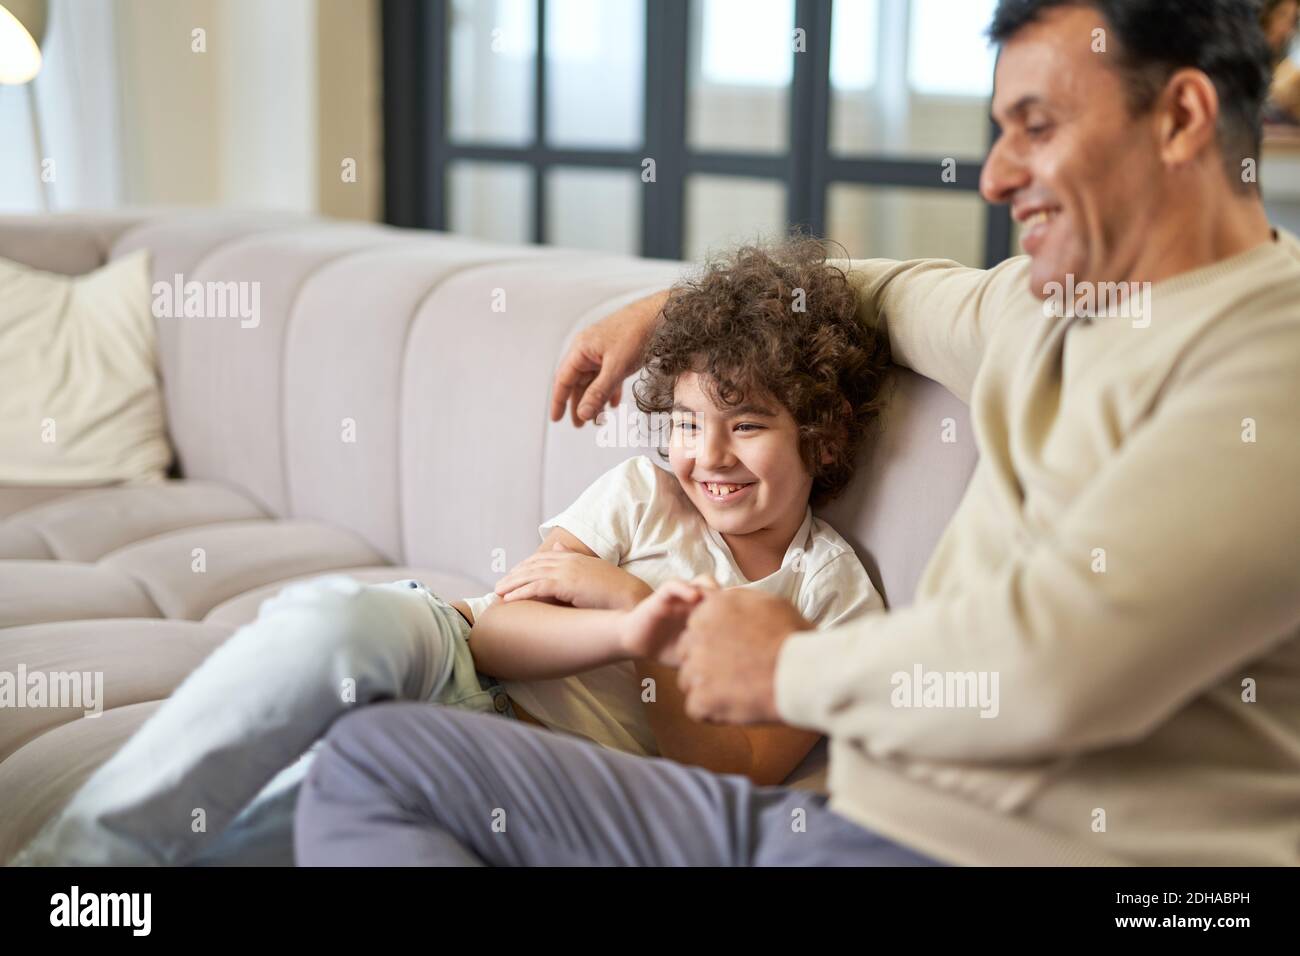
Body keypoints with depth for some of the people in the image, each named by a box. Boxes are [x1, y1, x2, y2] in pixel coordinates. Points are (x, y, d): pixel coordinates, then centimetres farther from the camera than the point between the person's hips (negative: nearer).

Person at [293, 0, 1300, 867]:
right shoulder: (1046, 306, 15)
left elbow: (1058, 662, -24)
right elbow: (909, 293, 39)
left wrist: (791, 668, -7)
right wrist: (669, 310, 35)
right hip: (852, 812, 10)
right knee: (373, 758, 4)